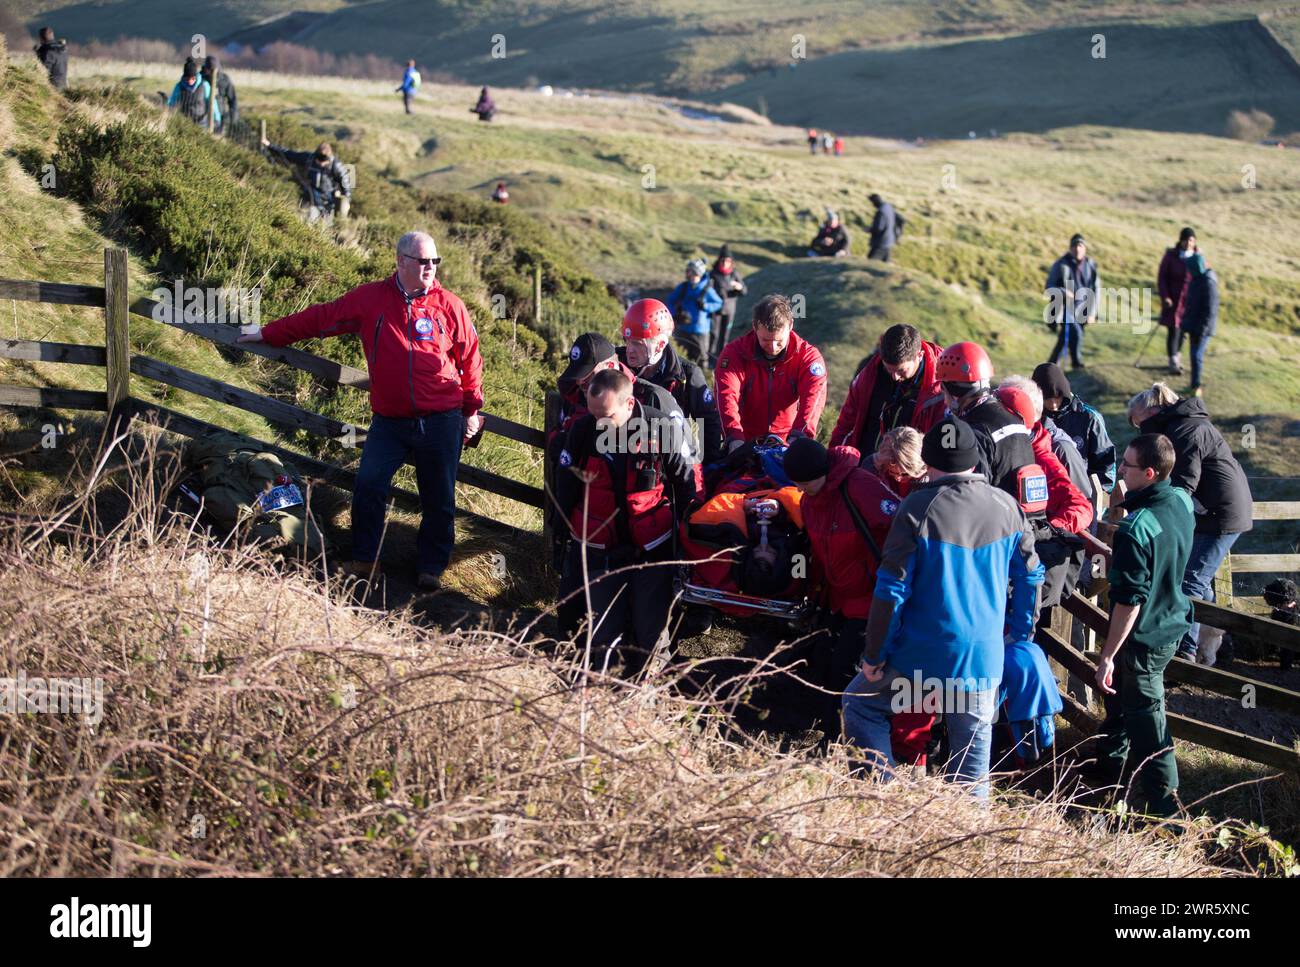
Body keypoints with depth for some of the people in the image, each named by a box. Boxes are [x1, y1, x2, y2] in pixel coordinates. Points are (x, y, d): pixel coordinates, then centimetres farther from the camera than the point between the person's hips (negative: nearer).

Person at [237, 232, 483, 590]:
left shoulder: (449, 306, 1)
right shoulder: (370, 299, 3)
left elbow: (470, 358, 8)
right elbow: (320, 318, 10)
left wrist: (472, 410, 10)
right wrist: (269, 335, 14)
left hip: (441, 422, -1)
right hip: (389, 422, 1)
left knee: (439, 500, 5)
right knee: (369, 484, -9)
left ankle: (431, 568, 18)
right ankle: (364, 559, 7)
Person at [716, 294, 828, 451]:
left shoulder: (808, 356, -6)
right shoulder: (735, 353, -7)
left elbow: (814, 396, -22)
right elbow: (727, 395, -22)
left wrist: (798, 436, -41)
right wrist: (734, 438, -40)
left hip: (787, 443, 0)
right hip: (746, 442, 0)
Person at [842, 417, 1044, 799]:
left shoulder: (917, 509, -13)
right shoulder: (1006, 508, 0)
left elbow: (891, 591, -13)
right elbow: (1030, 577, 9)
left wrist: (874, 656, -5)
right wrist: (1021, 637, 22)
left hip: (924, 655, -3)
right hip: (985, 659, 4)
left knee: (860, 704, 18)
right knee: (973, 754, 14)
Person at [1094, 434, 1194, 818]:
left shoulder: (1136, 529, -30)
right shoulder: (1182, 501, -6)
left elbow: (1130, 601, -27)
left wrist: (1107, 656, -20)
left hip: (1143, 638, -9)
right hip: (1173, 624, 9)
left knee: (1145, 721, 2)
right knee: (1120, 701, 28)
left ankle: (1166, 807, 8)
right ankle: (1109, 765, 46)